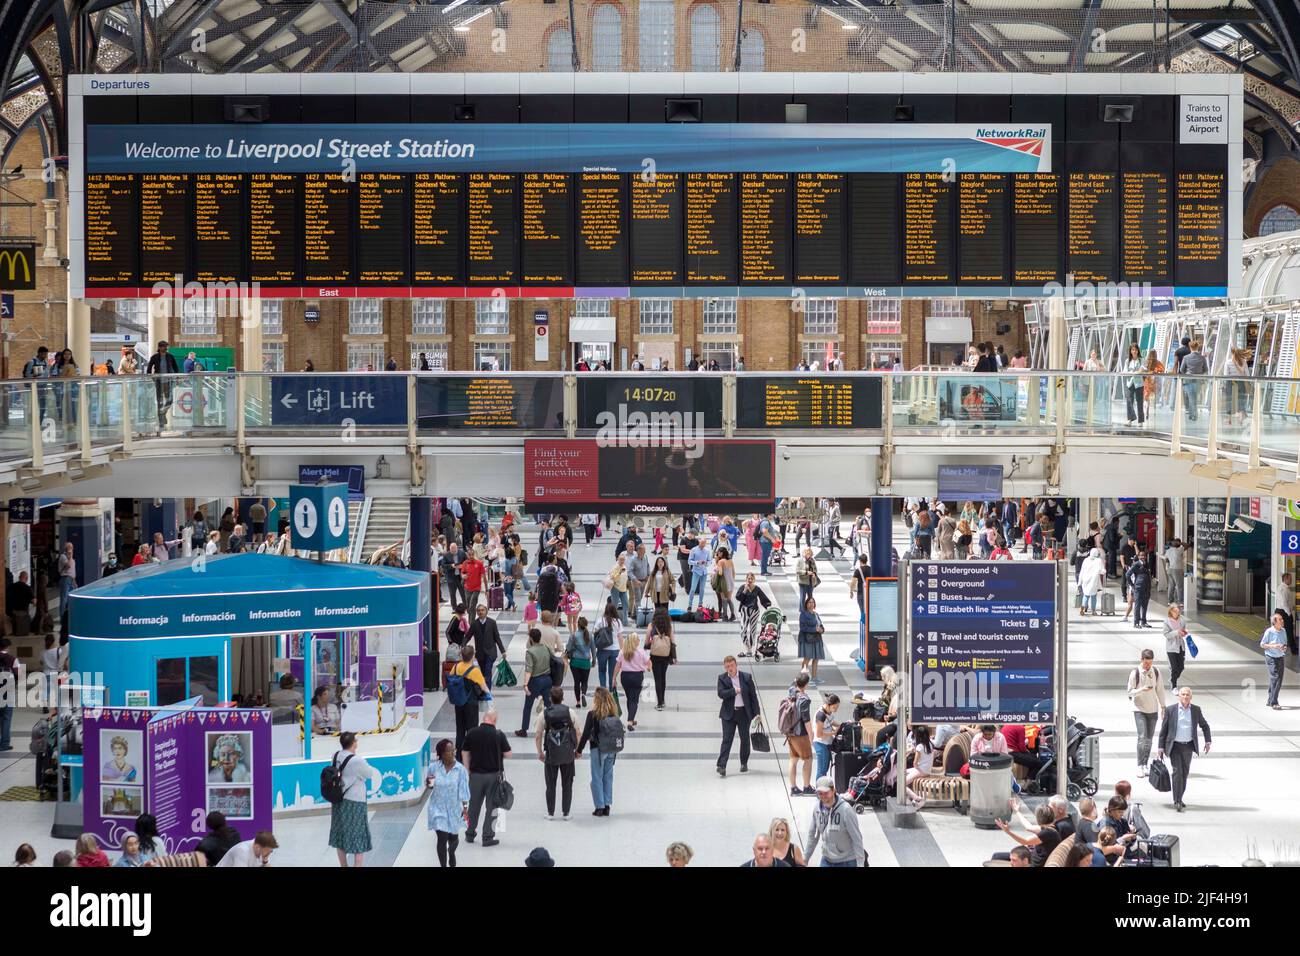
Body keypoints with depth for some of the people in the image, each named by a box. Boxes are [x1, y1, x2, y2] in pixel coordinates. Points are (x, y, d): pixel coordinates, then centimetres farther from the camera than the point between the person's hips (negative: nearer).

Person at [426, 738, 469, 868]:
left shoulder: (460, 769, -12)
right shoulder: (434, 768, -9)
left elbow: (463, 788, -10)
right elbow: (429, 785, 6)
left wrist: (465, 806, -15)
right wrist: (429, 784, -17)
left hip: (454, 808, 1)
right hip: (439, 809, -1)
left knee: (453, 837, 18)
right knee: (442, 839, -7)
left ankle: (451, 854, 51)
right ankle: (443, 865, 4)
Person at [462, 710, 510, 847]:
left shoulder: (472, 733, -5)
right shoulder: (499, 735, -13)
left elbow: (465, 753, 2)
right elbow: (508, 754, -6)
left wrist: (467, 771, 13)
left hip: (476, 774, 2)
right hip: (494, 774, -2)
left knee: (474, 805, 16)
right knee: (492, 806, 7)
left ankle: (470, 834, 26)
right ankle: (488, 837, 8)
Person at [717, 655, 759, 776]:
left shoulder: (746, 677, 0)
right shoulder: (722, 678, 1)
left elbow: (753, 696, 1)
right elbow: (721, 693, -13)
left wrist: (757, 713, -2)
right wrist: (735, 691, -18)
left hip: (744, 713, 1)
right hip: (728, 713, -1)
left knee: (745, 738, 10)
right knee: (727, 739, -7)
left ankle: (744, 763, 25)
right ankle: (721, 766, -13)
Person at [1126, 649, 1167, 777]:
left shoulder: (1156, 671, 1)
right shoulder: (1135, 673, -10)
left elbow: (1160, 689, 10)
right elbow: (1130, 692, -8)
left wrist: (1163, 706, 10)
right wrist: (1142, 689, -25)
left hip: (1153, 709, 4)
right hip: (1139, 710, -4)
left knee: (1149, 739, 8)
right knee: (1142, 737, -15)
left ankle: (1145, 765, 17)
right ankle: (1140, 766, -12)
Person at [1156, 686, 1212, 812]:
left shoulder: (1196, 710, 3)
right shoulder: (1170, 710, -4)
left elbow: (1205, 726, 17)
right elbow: (1163, 730, 1)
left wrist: (1207, 741, 8)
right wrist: (1161, 747, -1)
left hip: (1188, 746, 3)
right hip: (1174, 746, -3)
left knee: (1185, 773, 10)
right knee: (1177, 772, -12)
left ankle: (1179, 799, 23)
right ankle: (1177, 801, -10)